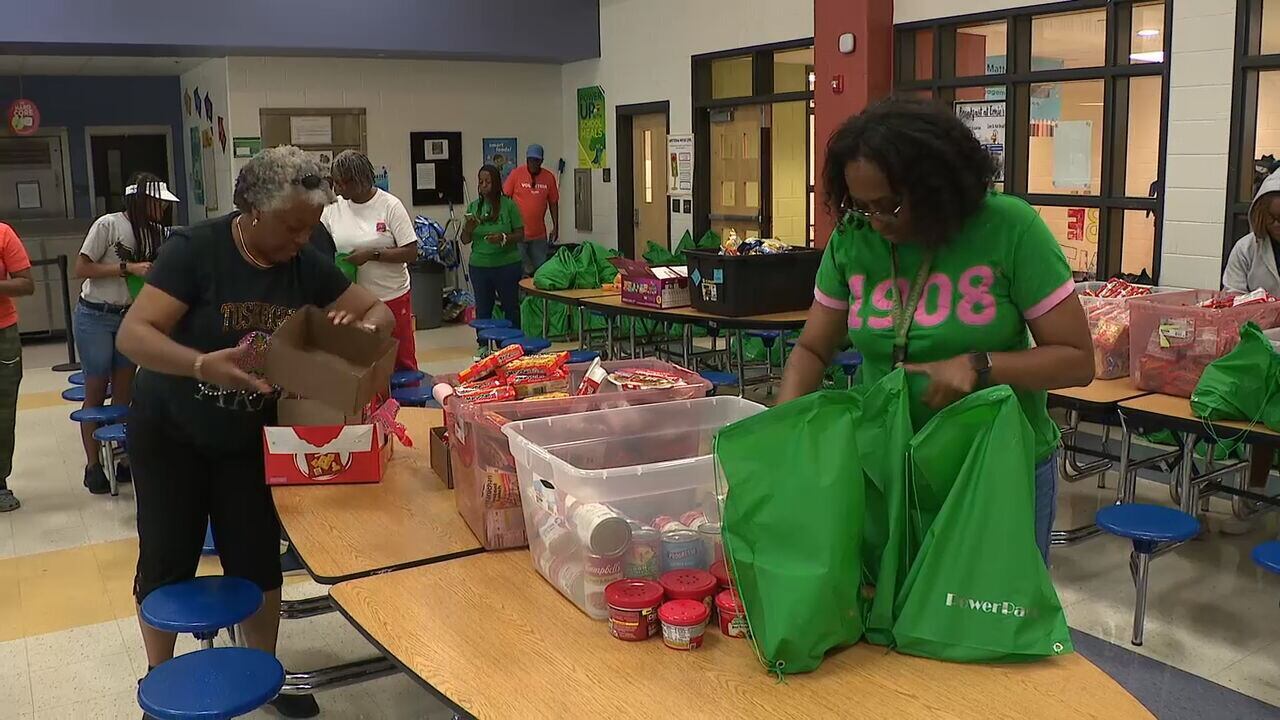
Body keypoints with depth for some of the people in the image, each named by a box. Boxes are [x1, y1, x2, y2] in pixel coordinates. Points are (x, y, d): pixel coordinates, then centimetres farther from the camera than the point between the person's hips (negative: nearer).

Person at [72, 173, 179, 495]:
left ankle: (122, 458, 16)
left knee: (125, 392, 7)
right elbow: (80, 270, -15)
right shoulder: (108, 225, -15)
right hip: (95, 318, -6)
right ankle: (93, 465, 10)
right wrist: (127, 267, -21)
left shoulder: (154, 232, 4)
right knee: (96, 392, 1)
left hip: (129, 318, 6)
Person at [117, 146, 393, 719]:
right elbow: (133, 334, -28)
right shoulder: (194, 250, -22)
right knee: (167, 561, 8)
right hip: (170, 434, -3)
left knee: (257, 558, 5)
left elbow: (381, 312, -2)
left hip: (248, 437, 3)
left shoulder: (305, 265, -8)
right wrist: (204, 365, -46)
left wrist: (359, 328, -27)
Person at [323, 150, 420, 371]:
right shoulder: (333, 208, 2)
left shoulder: (390, 206, -8)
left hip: (393, 298, -3)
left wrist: (371, 255, -18)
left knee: (402, 365, 4)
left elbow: (411, 253, -10)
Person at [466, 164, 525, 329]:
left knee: (511, 309, 8)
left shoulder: (508, 205, -4)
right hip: (479, 266, 3)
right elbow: (465, 240, 8)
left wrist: (503, 238, -24)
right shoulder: (473, 207, 6)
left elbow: (520, 235, -5)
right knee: (482, 311, 10)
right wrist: (468, 228, -14)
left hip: (507, 265, -3)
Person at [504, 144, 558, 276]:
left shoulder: (549, 177, 2)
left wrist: (555, 227, 7)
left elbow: (553, 203, 9)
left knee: (541, 269, 9)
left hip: (539, 235, 3)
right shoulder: (516, 174, -5)